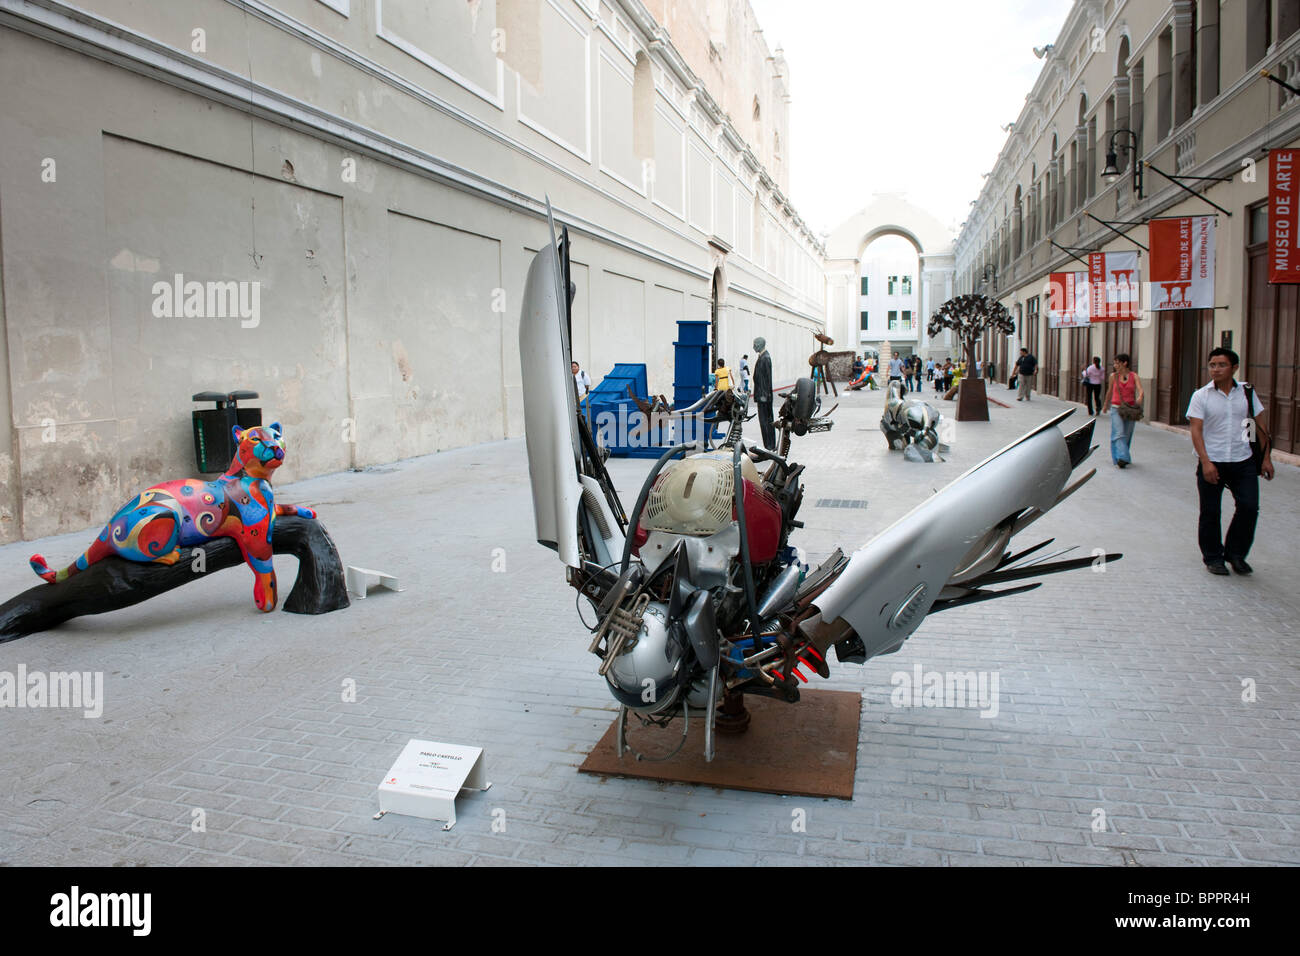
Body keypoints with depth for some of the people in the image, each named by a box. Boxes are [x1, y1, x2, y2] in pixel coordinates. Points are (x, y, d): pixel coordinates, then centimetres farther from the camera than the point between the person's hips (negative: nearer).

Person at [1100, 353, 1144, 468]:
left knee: (1127, 435, 8)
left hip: (1131, 409, 1)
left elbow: (1140, 390, -15)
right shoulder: (1113, 376, 3)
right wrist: (1106, 405, 27)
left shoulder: (1134, 376, -1)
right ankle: (1121, 458, -23)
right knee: (1119, 434, -15)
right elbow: (1109, 392, 17)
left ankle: (1124, 458, 25)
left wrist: (1140, 398, -37)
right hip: (1116, 408, 0)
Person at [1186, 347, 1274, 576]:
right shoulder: (1201, 396, -3)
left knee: (1249, 507, -5)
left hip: (1243, 462, 2)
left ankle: (1236, 553, 16)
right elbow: (1196, 431, -9)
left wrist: (1266, 457, 6)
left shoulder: (1247, 392, 5)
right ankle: (1213, 558, 20)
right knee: (1210, 512, 4)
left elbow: (1260, 426, 10)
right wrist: (1206, 462, -18)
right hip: (1212, 463, -2)